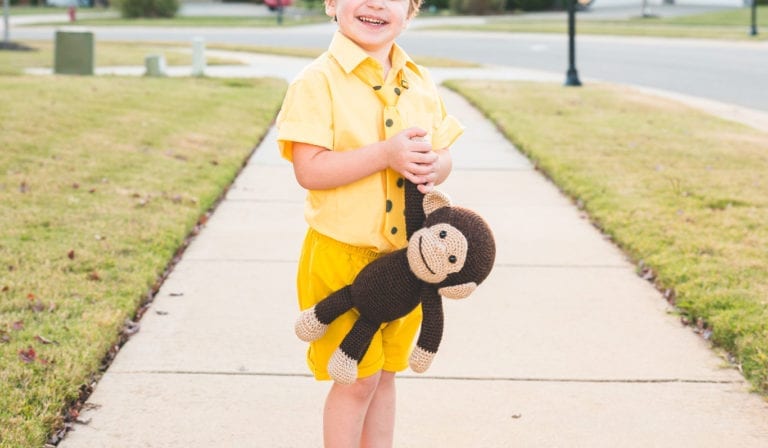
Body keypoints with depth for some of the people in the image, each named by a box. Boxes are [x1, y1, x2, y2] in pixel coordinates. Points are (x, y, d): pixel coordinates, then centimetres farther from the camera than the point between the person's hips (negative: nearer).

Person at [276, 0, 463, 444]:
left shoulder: (421, 82, 6)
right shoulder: (319, 81, -13)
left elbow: (443, 154, 11)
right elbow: (309, 169, -21)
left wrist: (431, 168, -13)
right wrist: (385, 154, -27)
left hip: (405, 256, 5)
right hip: (343, 254, -5)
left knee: (384, 373, 16)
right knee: (358, 378, 2)